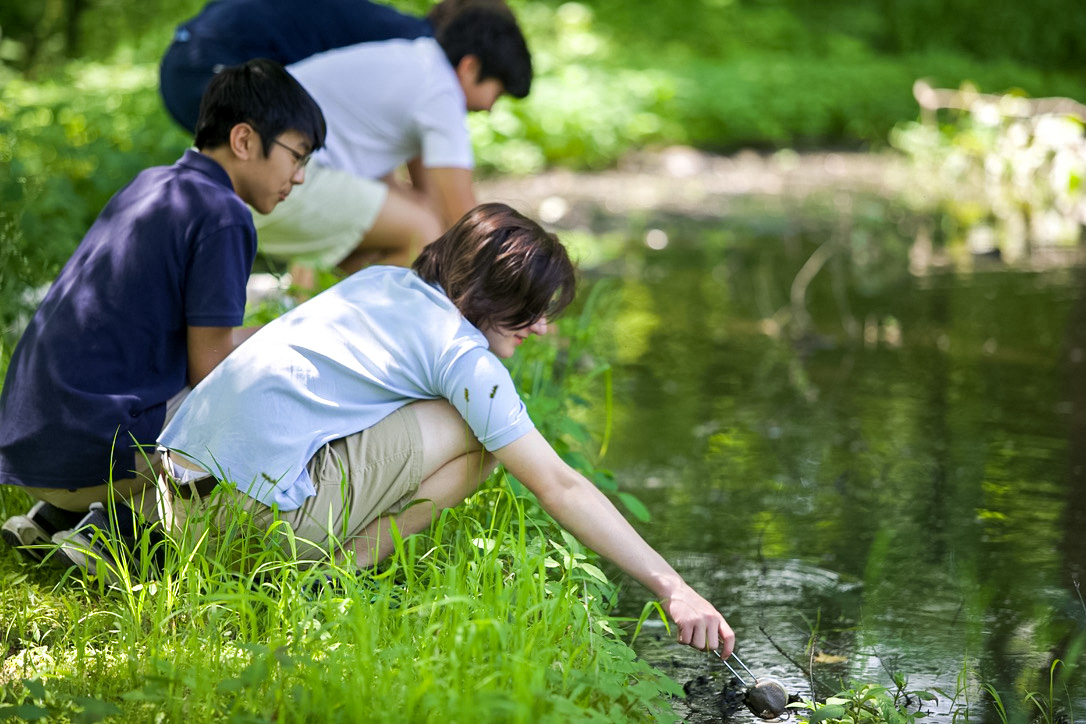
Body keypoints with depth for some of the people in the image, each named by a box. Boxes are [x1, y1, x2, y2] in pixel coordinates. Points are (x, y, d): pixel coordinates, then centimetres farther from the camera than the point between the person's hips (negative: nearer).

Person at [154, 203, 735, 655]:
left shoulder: (380, 280, 16)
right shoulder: (465, 357, -6)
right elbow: (561, 488, -8)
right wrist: (672, 588, -6)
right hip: (259, 512, -8)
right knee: (476, 435, -6)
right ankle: (338, 570, -4)